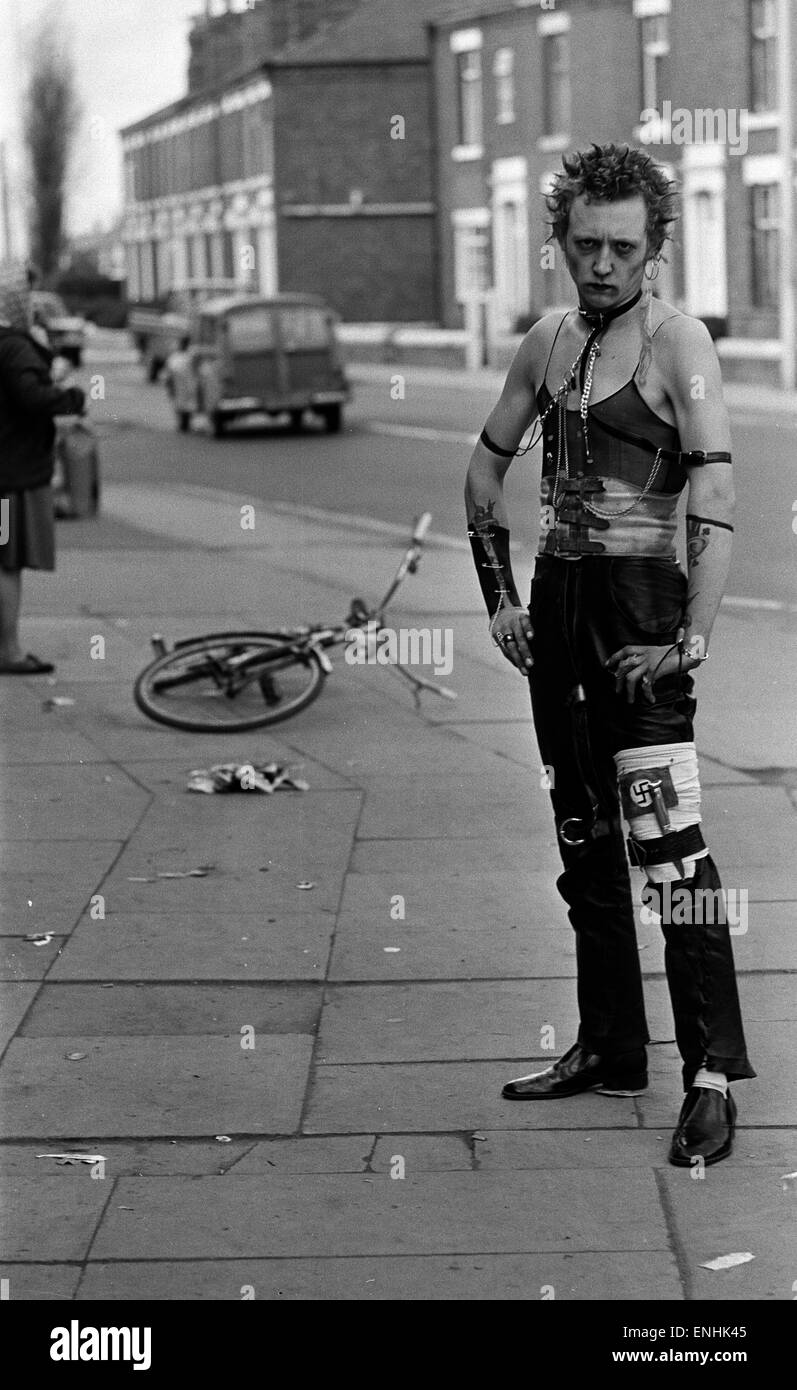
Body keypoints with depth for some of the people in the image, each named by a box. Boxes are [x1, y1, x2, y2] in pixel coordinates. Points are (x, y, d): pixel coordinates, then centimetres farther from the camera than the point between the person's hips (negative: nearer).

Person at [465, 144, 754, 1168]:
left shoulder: (677, 343, -10)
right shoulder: (548, 342, 11)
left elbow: (715, 500, -19)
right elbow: (485, 469, 22)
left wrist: (693, 639, -25)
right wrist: (499, 596, 14)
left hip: (639, 599, -7)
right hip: (555, 599, 7)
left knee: (668, 843, -14)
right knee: (583, 840, 13)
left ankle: (713, 1076, -13)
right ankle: (610, 1049, 25)